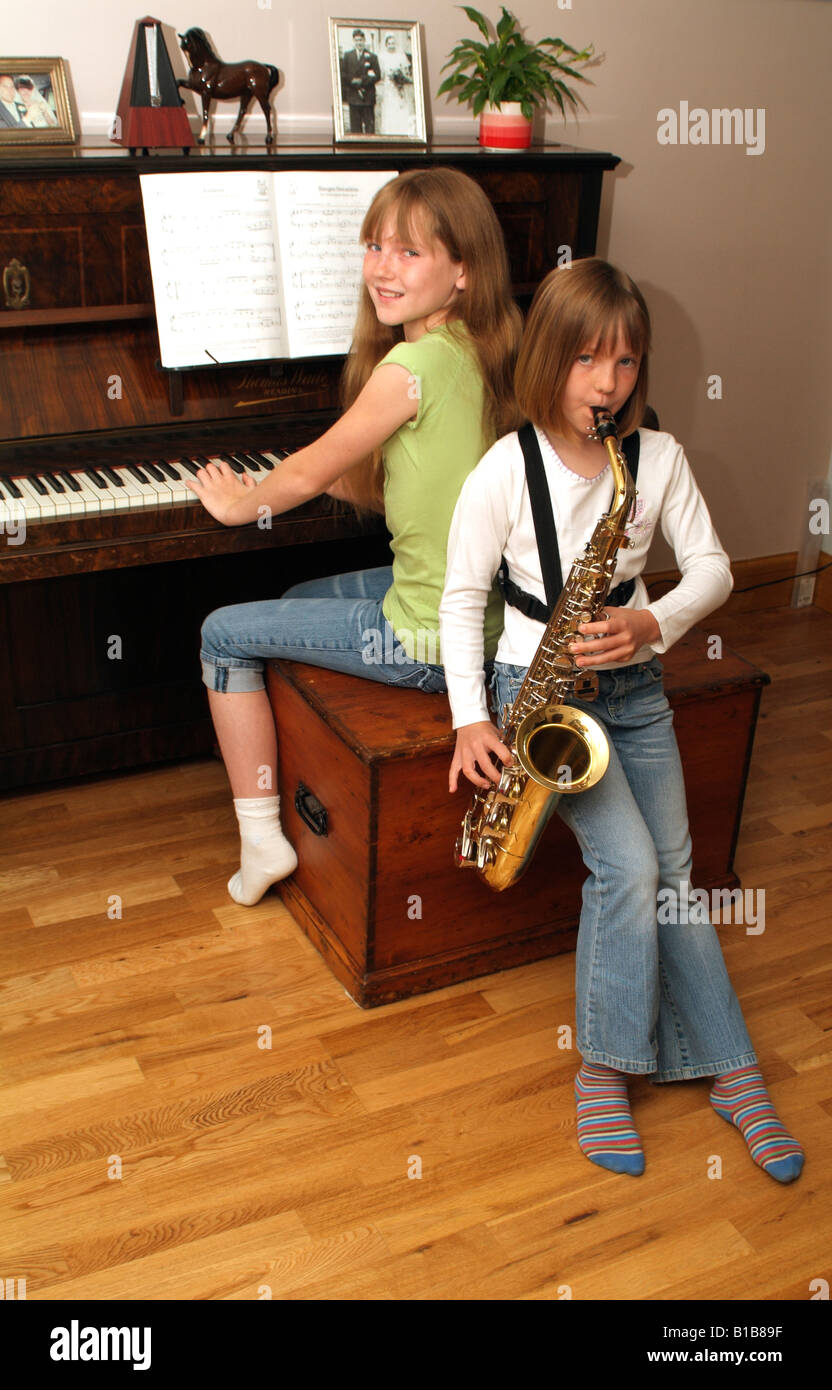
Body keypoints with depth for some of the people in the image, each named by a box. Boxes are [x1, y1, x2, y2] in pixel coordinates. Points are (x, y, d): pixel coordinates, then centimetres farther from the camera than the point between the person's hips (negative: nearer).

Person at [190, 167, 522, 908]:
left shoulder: (414, 363, -21)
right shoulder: (477, 348, 5)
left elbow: (311, 472, -10)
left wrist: (240, 503, 6)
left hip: (432, 639, -9)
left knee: (224, 634, 2)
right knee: (301, 597, 29)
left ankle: (262, 838, 9)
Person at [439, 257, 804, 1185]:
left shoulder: (659, 457, -1)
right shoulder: (504, 471, -11)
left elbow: (712, 566, 3)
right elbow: (463, 598, -5)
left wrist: (652, 621, -18)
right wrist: (470, 719, -14)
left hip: (632, 688, 4)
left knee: (670, 878, 0)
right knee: (629, 864, -20)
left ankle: (731, 1072, 12)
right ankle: (606, 1063, -1)